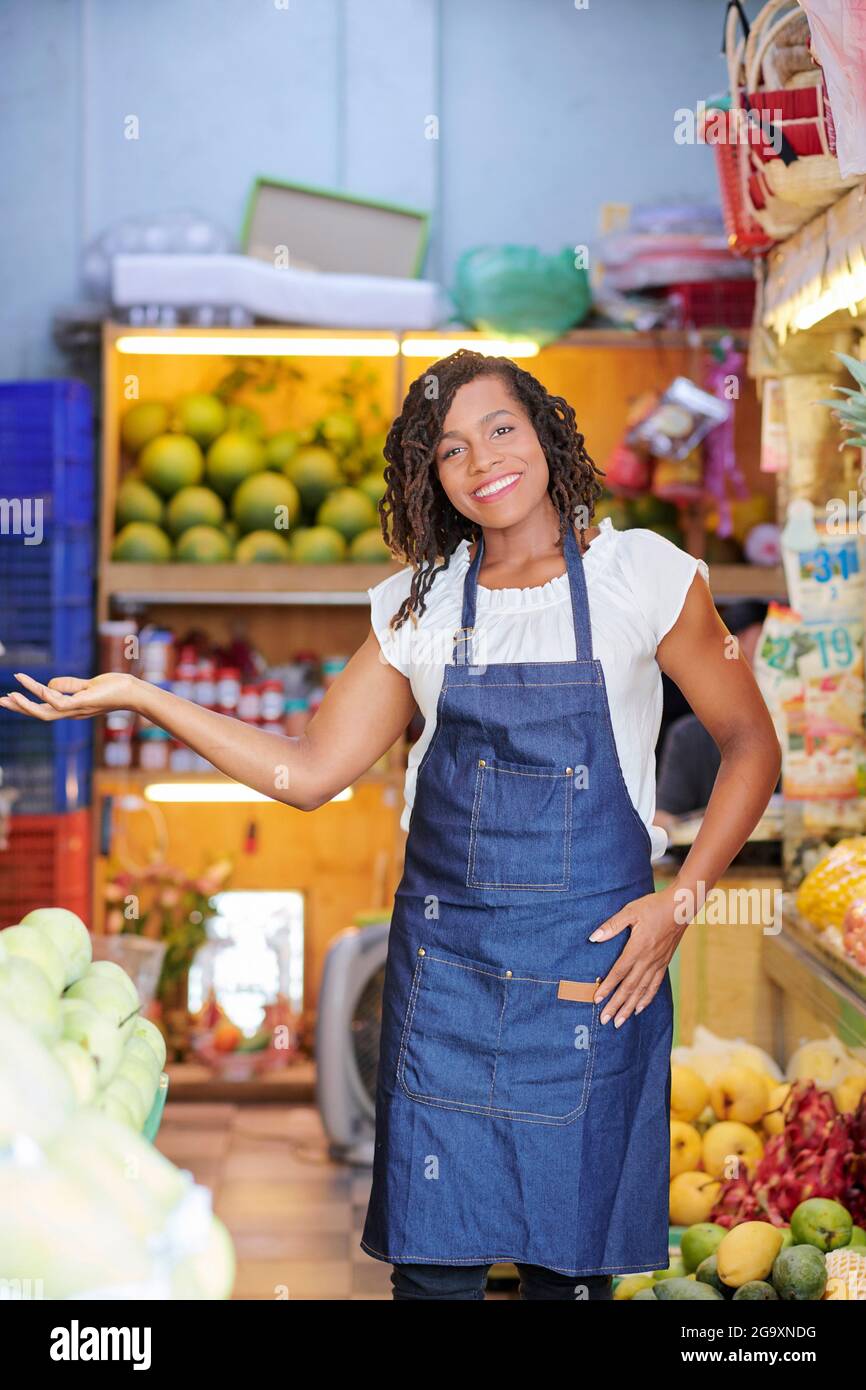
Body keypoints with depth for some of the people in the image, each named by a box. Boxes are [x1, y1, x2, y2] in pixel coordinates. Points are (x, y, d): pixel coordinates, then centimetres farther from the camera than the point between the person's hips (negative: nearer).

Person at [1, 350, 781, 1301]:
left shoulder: (644, 574, -2)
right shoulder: (420, 606, 7)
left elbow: (749, 742, 4)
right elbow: (309, 772, 6)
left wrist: (680, 901, -6)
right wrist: (137, 697, 1)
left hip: (592, 964, -2)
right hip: (444, 962, 2)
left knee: (569, 1259, 4)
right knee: (433, 1257, 2)